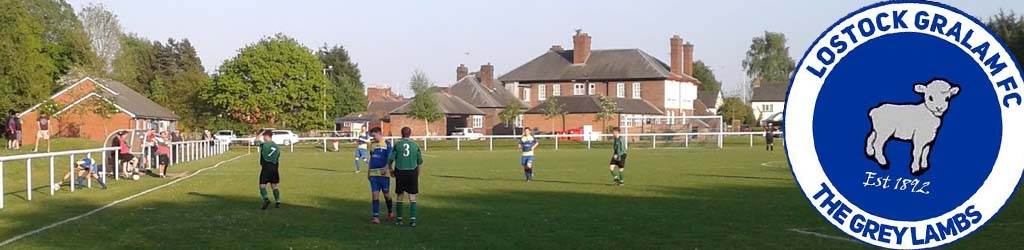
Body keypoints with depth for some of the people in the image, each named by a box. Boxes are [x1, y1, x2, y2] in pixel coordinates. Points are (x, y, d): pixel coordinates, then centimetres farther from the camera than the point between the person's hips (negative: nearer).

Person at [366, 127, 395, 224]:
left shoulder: (387, 144, -3)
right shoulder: (372, 144, 14)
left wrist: (386, 167, -25)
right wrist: (368, 171, 19)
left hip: (384, 174, -4)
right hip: (373, 174, 4)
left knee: (386, 194, 7)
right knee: (375, 195, -3)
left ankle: (390, 212, 29)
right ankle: (376, 217, -4)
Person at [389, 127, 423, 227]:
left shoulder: (397, 145, -1)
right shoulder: (415, 145, 2)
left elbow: (390, 160, -2)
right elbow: (420, 162, 6)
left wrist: (391, 171, 15)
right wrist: (417, 175, 18)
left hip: (400, 172, 0)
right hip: (412, 172, 0)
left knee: (400, 196, 11)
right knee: (412, 197, 3)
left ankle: (399, 219, 15)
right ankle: (412, 219, -3)